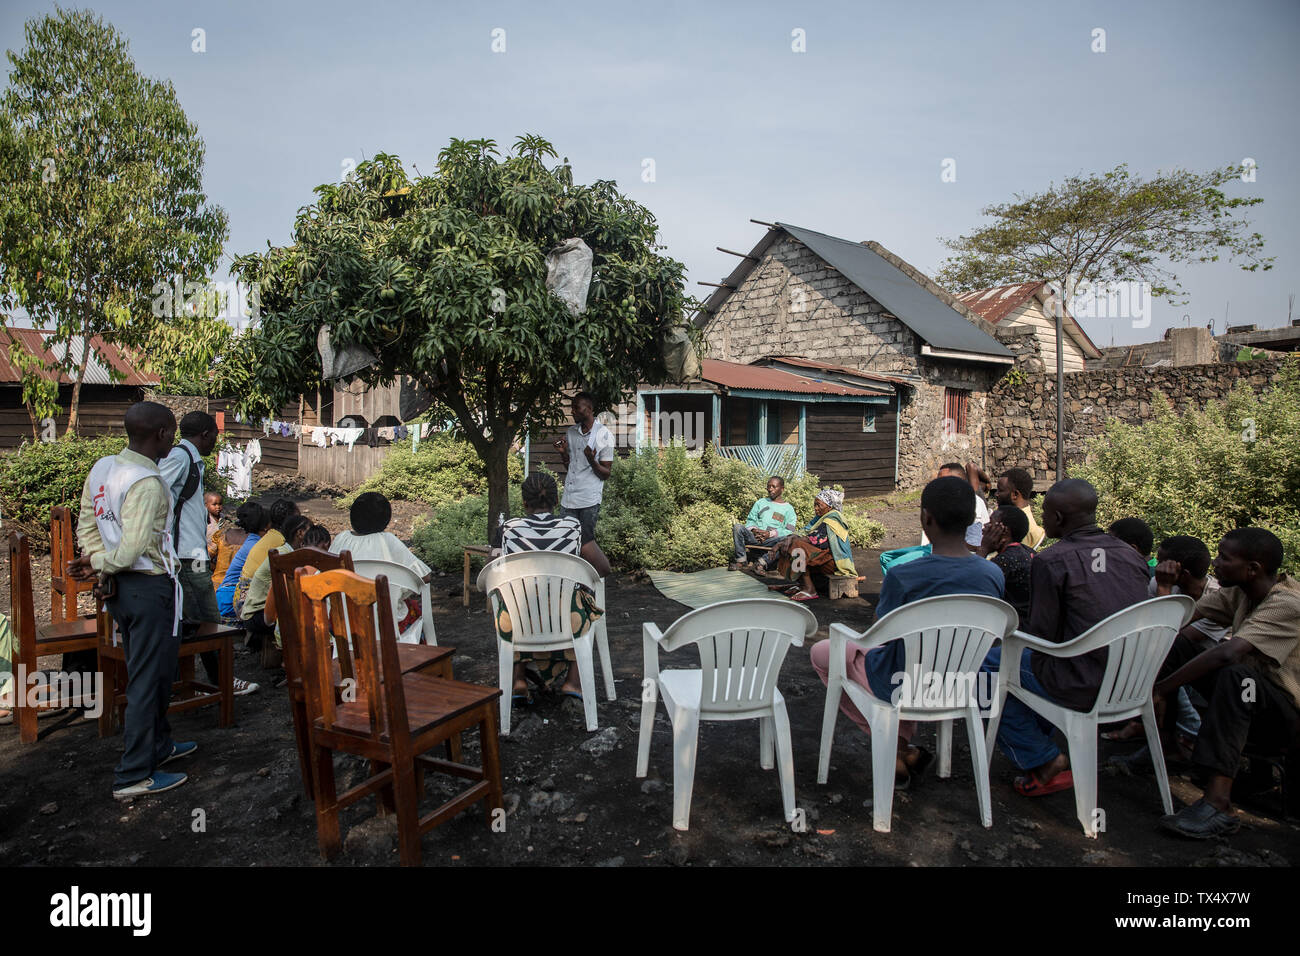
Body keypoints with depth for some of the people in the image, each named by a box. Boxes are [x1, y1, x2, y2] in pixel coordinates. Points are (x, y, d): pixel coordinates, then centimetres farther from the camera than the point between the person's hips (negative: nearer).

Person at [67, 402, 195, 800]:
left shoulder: (101, 468, 6)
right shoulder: (148, 483, -22)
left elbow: (87, 524, 8)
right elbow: (133, 548, -24)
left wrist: (101, 570, 1)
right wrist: (99, 565, -6)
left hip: (120, 586, 9)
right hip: (151, 587, -9)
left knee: (143, 673, 21)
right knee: (149, 678, 0)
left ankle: (158, 745, 36)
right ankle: (134, 775, 7)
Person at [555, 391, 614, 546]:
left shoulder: (604, 435, -6)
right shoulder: (570, 432, 11)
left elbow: (605, 475, -5)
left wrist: (592, 461, -22)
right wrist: (562, 452, 1)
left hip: (590, 500, -5)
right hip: (568, 499, 5)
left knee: (587, 543, 0)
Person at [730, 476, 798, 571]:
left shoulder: (788, 508, 14)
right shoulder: (760, 502, 24)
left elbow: (789, 531, 2)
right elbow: (750, 520, 20)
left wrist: (771, 533, -12)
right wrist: (753, 529, -4)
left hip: (773, 539, -3)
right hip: (754, 537, 3)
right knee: (737, 527, -25)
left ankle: (763, 562, -33)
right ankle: (741, 559, -21)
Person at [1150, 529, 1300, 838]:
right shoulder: (1241, 590, 1)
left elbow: (1228, 653, -37)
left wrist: (1161, 689, -34)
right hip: (1248, 697, 8)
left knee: (1236, 674, -37)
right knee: (1178, 642, -5)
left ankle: (1218, 803, -42)